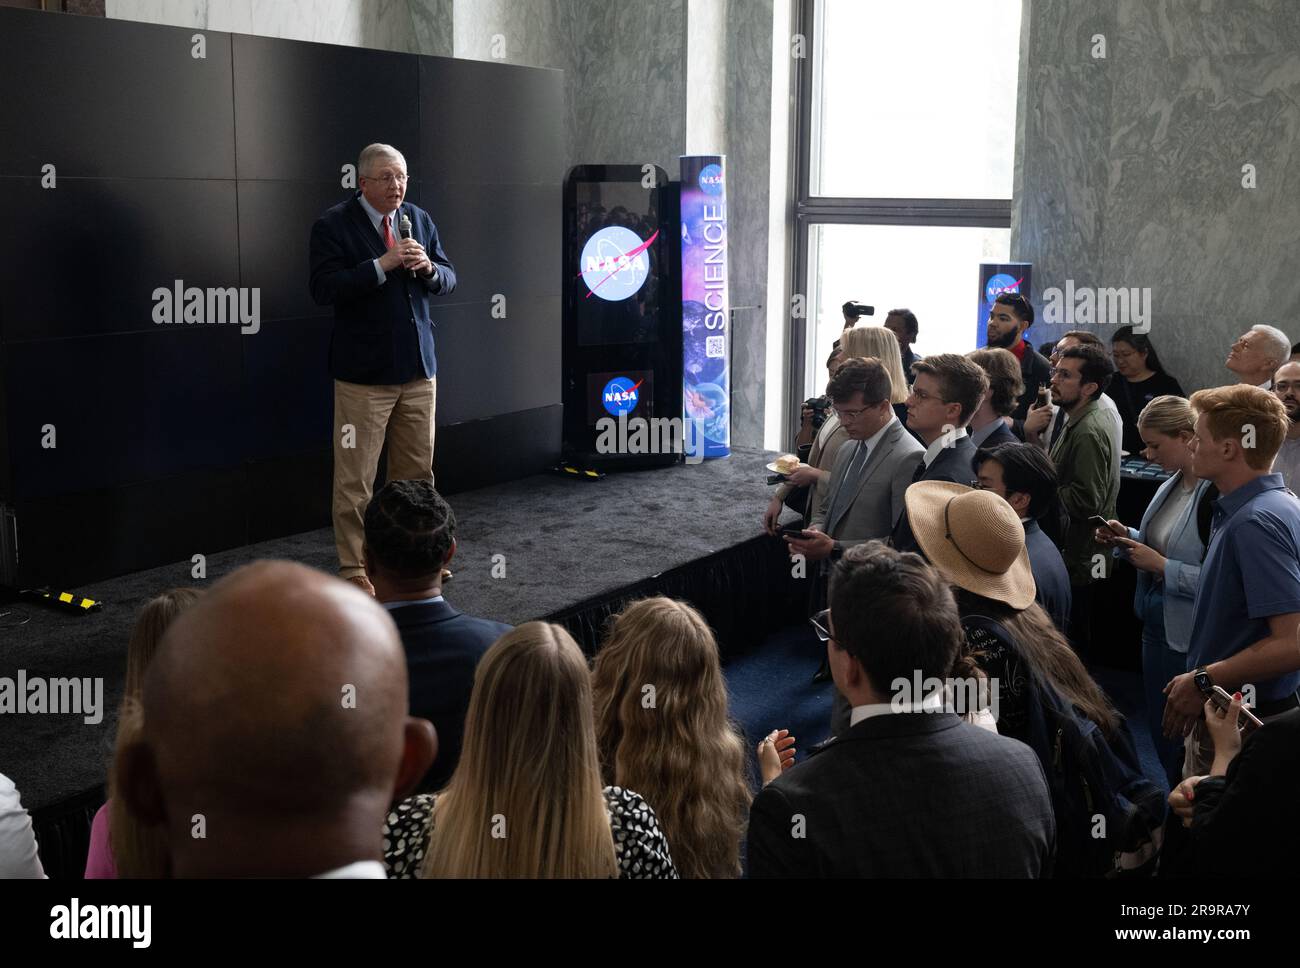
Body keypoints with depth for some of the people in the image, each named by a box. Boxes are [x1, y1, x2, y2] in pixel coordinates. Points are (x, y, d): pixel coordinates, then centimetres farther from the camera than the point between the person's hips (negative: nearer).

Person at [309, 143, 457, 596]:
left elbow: (448, 281, 13)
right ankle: (353, 567, 9)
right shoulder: (333, 225, -6)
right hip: (364, 372, -5)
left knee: (417, 471, 12)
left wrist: (428, 267, -10)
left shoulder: (419, 219, 11)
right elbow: (323, 288, -17)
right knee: (355, 477, -1)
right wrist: (382, 265, -22)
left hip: (418, 368, 5)